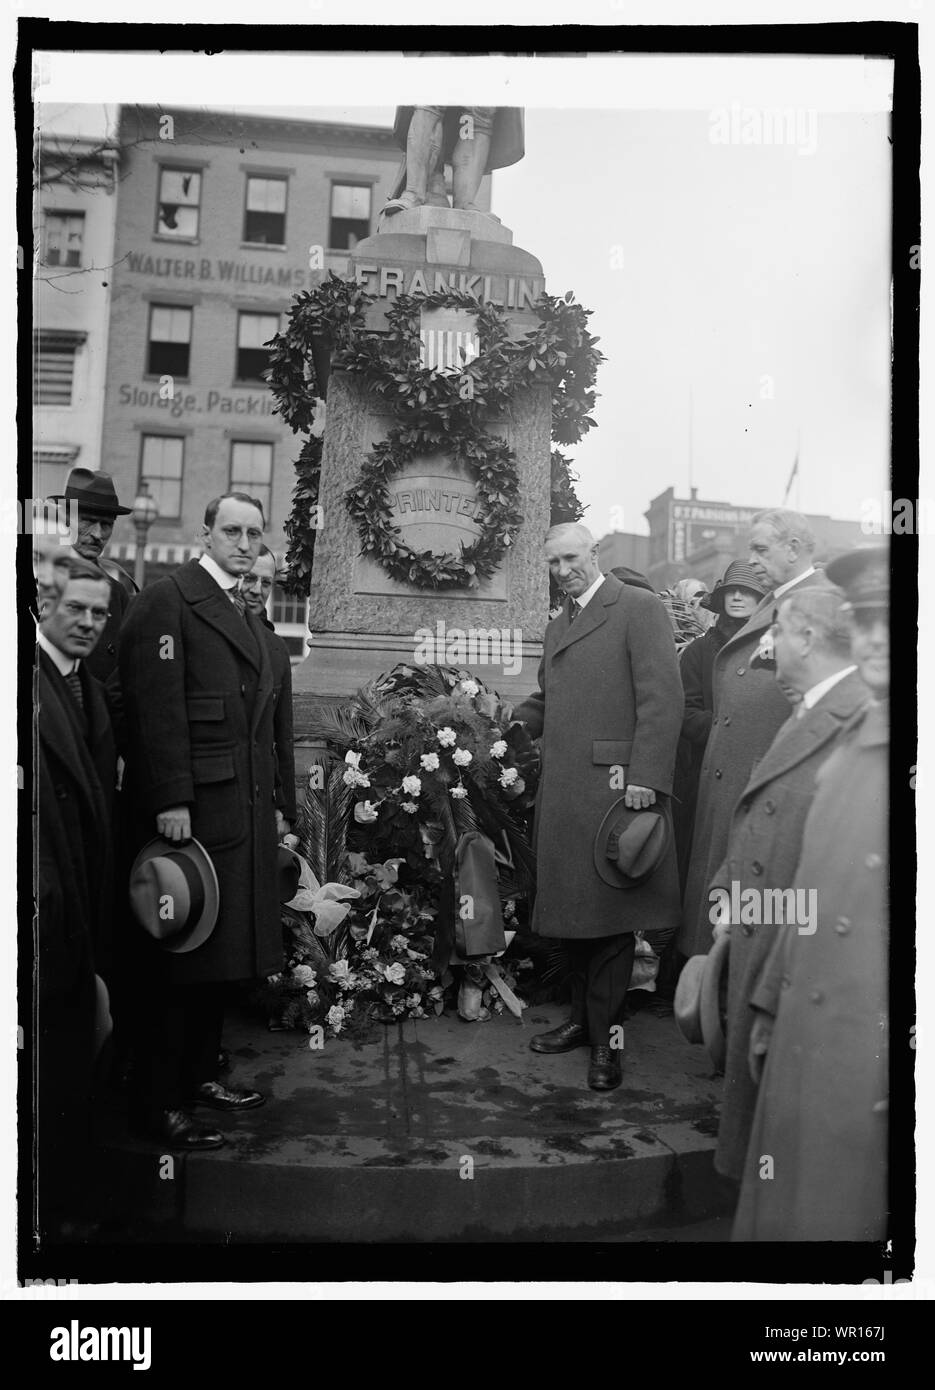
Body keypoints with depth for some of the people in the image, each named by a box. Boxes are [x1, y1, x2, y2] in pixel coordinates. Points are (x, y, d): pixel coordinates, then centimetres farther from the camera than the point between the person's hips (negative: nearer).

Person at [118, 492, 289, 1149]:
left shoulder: (250, 616, 19)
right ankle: (157, 1102, 9)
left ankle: (199, 1075, 26)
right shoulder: (168, 599, -6)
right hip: (193, 809, -8)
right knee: (182, 954, -2)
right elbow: (157, 706, -14)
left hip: (248, 809, 8)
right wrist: (169, 801, -19)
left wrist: (274, 801, 17)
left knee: (221, 952, 13)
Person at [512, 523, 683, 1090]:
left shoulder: (640, 608, -4)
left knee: (608, 915, 0)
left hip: (612, 788, -7)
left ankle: (607, 1037, 11)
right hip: (562, 796, 7)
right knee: (574, 912, 13)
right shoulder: (557, 627, 22)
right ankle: (585, 1018, 26)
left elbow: (662, 698, -11)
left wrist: (645, 779, -19)